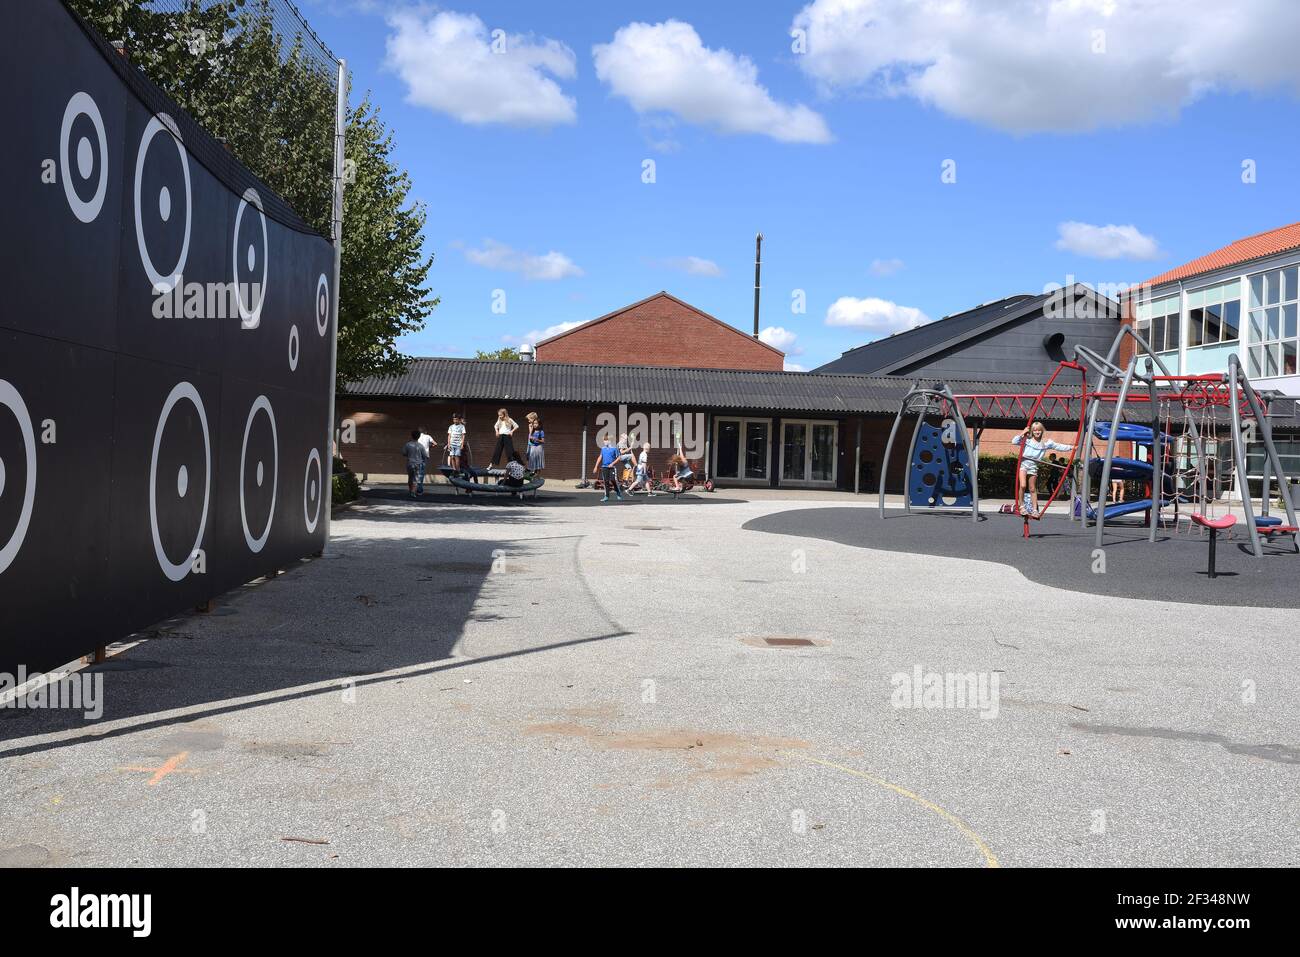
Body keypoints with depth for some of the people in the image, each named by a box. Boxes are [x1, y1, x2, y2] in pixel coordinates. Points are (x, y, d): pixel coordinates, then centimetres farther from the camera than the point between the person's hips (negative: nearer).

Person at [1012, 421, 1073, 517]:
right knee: (1023, 485, -18)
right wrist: (1023, 433, -11)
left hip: (1033, 466, 2)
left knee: (1032, 489, 9)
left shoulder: (1046, 442, 6)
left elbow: (1058, 446, 9)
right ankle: (1021, 506, -4)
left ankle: (1034, 510, 15)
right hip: (1023, 463, -2)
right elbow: (1014, 441, -8)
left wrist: (1071, 447, 5)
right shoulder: (1027, 439, 0)